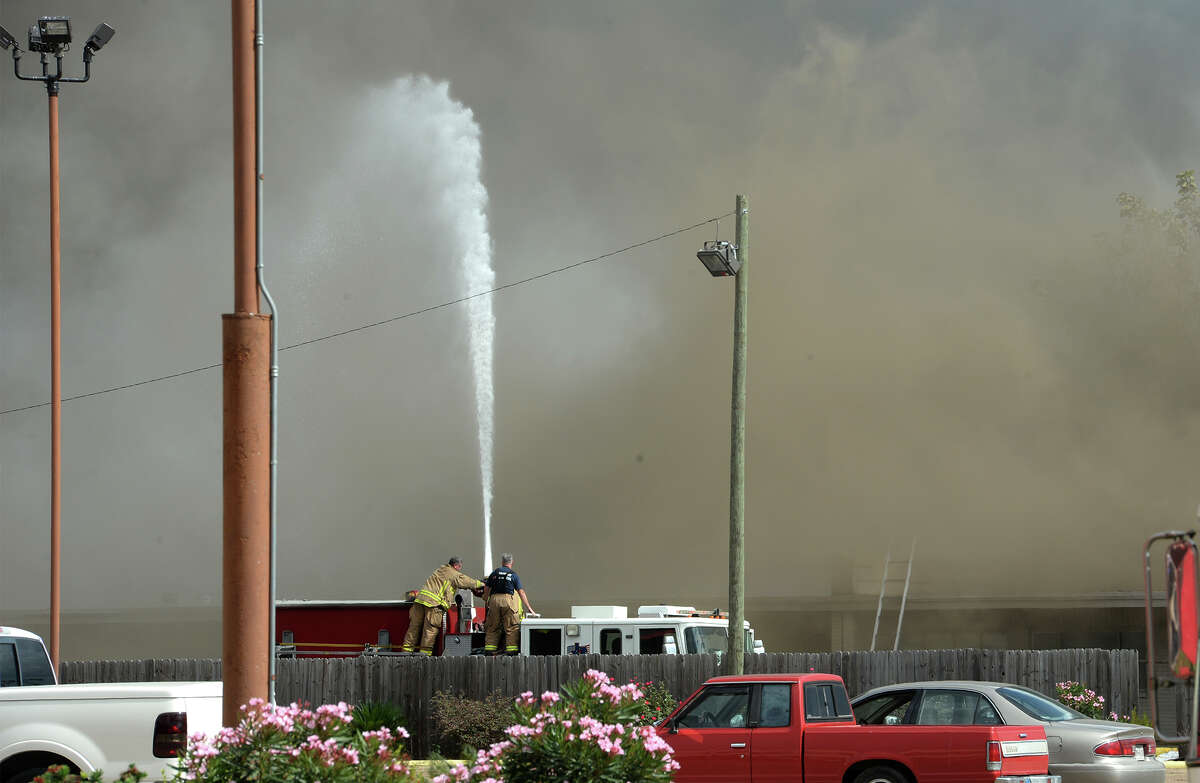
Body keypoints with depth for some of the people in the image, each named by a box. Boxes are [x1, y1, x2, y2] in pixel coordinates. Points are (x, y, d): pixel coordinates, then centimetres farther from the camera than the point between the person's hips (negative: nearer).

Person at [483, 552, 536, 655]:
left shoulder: (494, 573, 12)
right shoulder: (514, 575, 6)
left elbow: (486, 589, 12)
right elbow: (521, 592, 4)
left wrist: (486, 601, 28)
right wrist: (529, 608, 8)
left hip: (494, 599, 3)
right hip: (508, 599, -3)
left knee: (492, 627, 9)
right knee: (512, 627, 0)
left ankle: (489, 649, 7)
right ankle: (511, 650, -7)